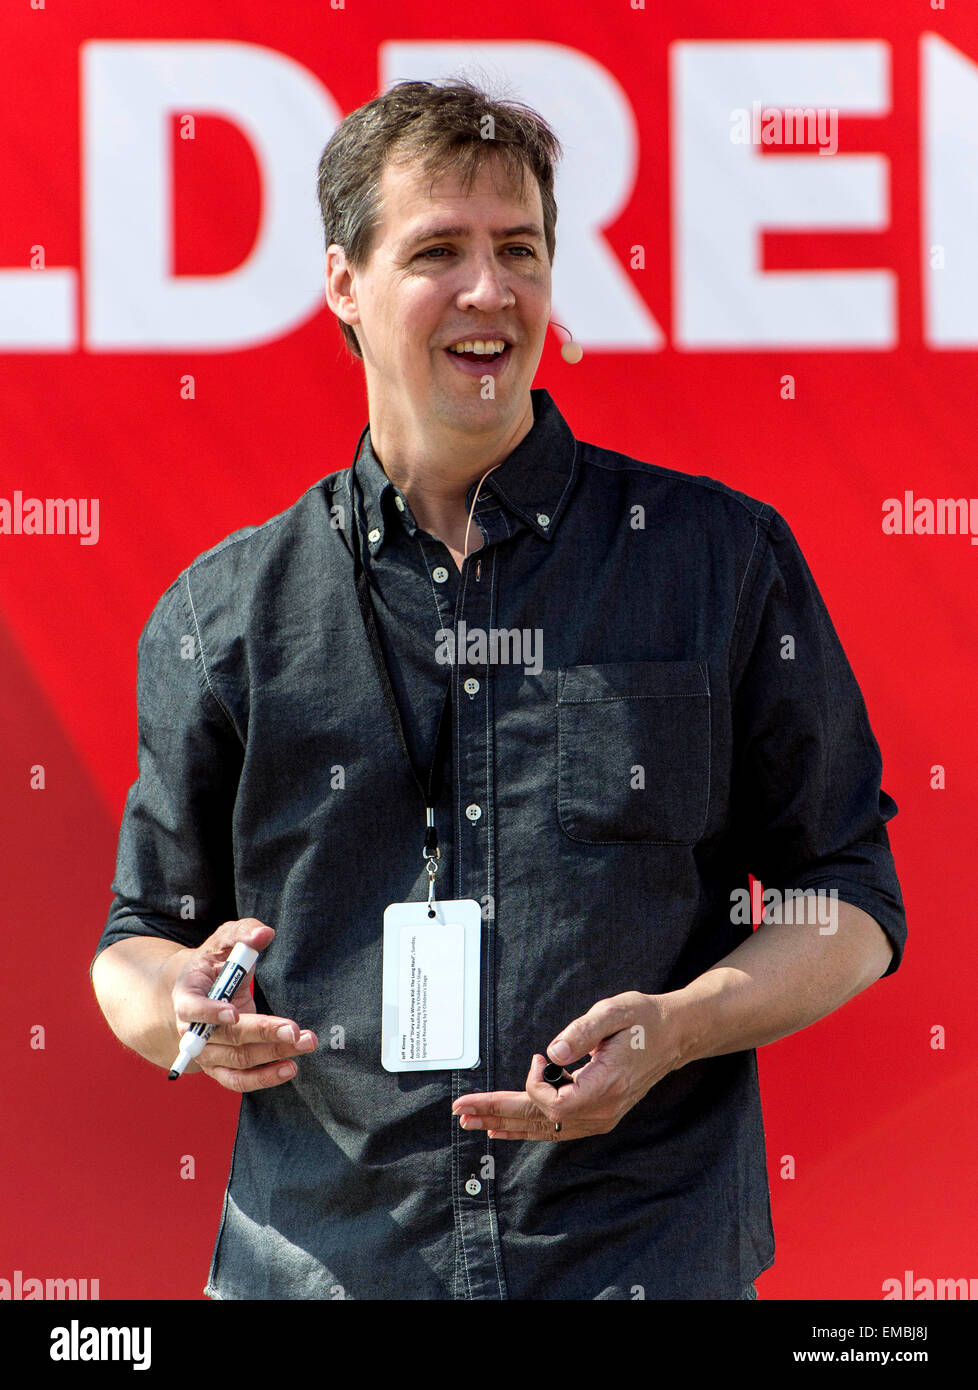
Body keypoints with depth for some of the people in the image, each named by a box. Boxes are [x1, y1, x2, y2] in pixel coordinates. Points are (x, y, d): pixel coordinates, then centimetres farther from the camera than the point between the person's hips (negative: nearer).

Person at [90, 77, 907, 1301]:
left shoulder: (722, 560, 2)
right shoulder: (222, 614, 6)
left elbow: (847, 901, 5)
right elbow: (142, 935, 13)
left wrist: (675, 1030, -14)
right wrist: (181, 1010, -11)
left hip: (650, 1253, -1)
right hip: (315, 1259, 2)